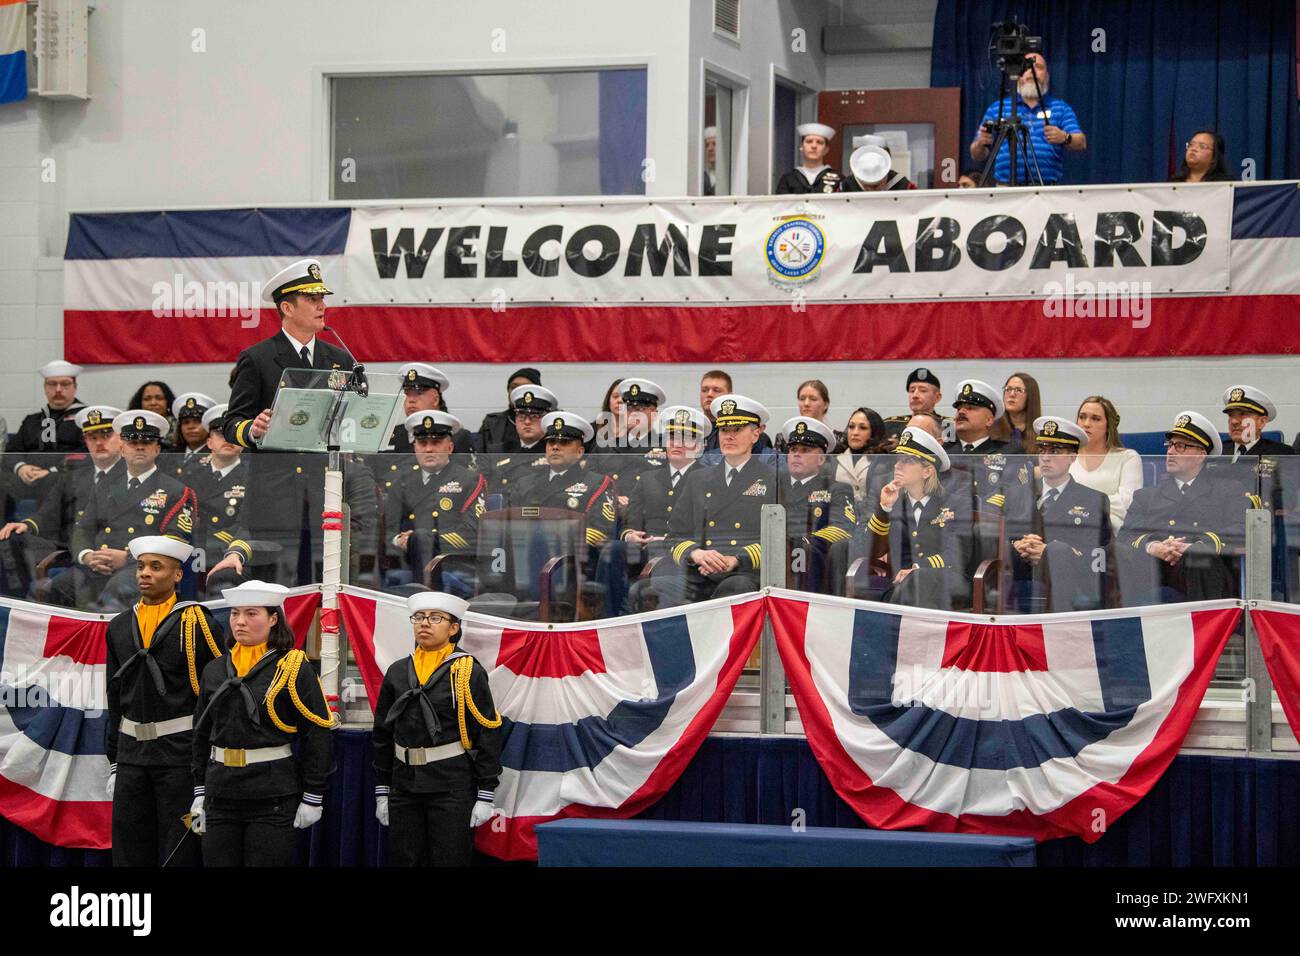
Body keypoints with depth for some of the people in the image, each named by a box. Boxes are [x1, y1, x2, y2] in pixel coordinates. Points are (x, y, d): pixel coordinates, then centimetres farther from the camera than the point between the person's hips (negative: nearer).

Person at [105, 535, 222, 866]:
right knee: (129, 853, 8)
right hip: (132, 755, 5)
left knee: (179, 853, -1)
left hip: (181, 752, -5)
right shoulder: (119, 627, 11)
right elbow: (115, 699, 16)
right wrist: (114, 763, 13)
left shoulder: (198, 623, -6)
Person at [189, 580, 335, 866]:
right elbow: (202, 735, 18)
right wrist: (199, 792, 14)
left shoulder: (294, 667, -5)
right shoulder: (214, 671, 11)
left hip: (274, 801, -5)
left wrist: (312, 798, -8)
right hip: (221, 798, 5)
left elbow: (318, 732, -6)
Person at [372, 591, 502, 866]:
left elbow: (488, 734, -6)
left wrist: (486, 795, -9)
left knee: (449, 860, -1)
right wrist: (381, 791, 11)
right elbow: (383, 734, 13)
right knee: (402, 860, 8)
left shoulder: (469, 672, -5)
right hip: (404, 787, 4)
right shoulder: (397, 672, 8)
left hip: (452, 789, -4)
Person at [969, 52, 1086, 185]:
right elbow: (976, 156, 15)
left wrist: (1064, 138, -17)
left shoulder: (1061, 108, 15)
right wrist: (981, 144, -8)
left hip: (1047, 188, 0)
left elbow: (1081, 143, 3)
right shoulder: (997, 108, 17)